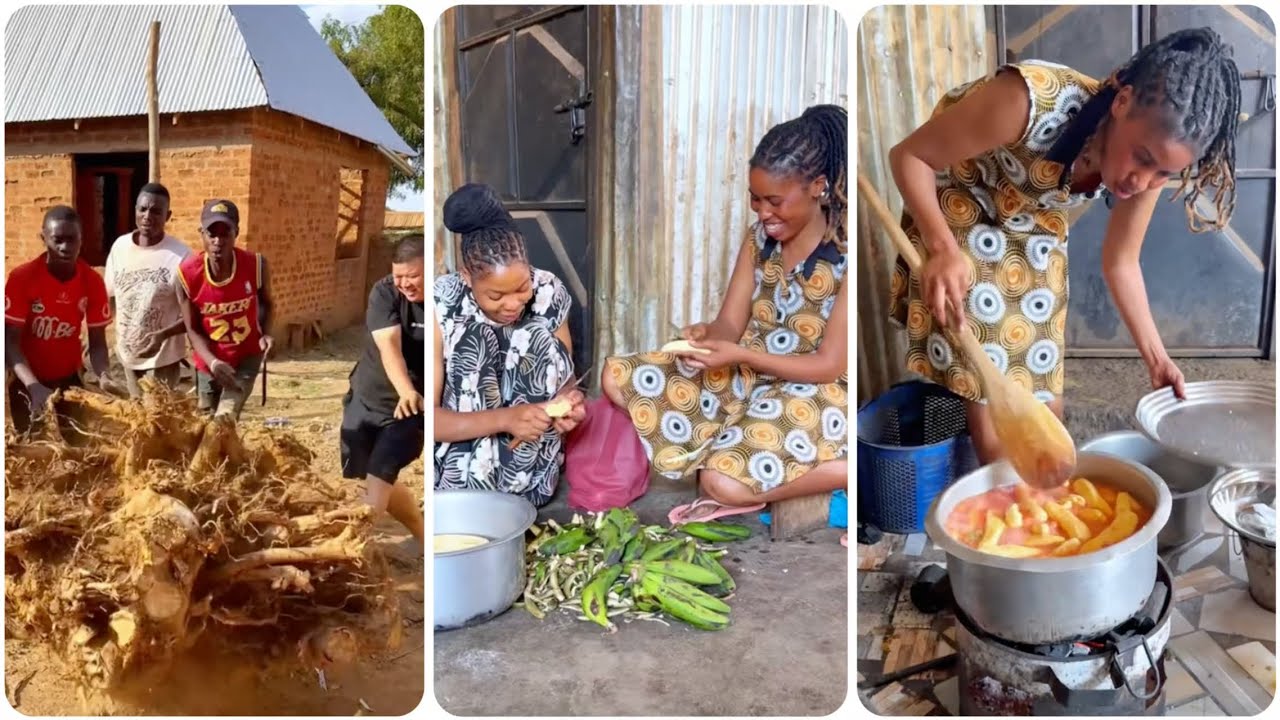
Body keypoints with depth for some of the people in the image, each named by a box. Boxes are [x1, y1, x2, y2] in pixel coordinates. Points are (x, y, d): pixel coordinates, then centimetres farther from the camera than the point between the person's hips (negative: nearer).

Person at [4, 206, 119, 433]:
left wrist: (103, 377, -26)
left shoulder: (93, 282, -10)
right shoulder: (21, 278, -17)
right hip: (28, 383, -2)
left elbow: (97, 341, -6)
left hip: (69, 380, 2)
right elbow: (11, 342, -17)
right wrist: (34, 387, -32)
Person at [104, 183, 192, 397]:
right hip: (127, 355, 5)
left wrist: (163, 334, -27)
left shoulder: (181, 255, -17)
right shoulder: (120, 246, -2)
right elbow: (109, 298, 10)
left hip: (163, 359, -5)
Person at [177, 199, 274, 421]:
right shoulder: (187, 274, -20)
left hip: (246, 357, -2)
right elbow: (193, 330, -11)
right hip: (208, 362, 2)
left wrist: (265, 333, -17)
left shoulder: (256, 265, -21)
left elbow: (267, 303, 2)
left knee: (225, 420, -16)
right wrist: (213, 362, -28)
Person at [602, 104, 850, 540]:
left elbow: (830, 366, -18)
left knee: (722, 480, -32)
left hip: (813, 396, -8)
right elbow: (730, 324, 1)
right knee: (618, 377, -6)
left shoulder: (847, 254, -18)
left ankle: (841, 470, -3)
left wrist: (739, 355, -28)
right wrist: (706, 335, -24)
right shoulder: (759, 237, 1)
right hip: (747, 377, 8)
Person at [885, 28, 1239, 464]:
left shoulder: (1147, 168, -20)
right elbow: (909, 154, -29)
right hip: (956, 213, -5)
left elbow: (1121, 263, -2)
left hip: (1034, 236, 5)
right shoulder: (1031, 101, -39)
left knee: (1042, 388, 9)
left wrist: (1156, 358, -1)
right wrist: (943, 248, -43)